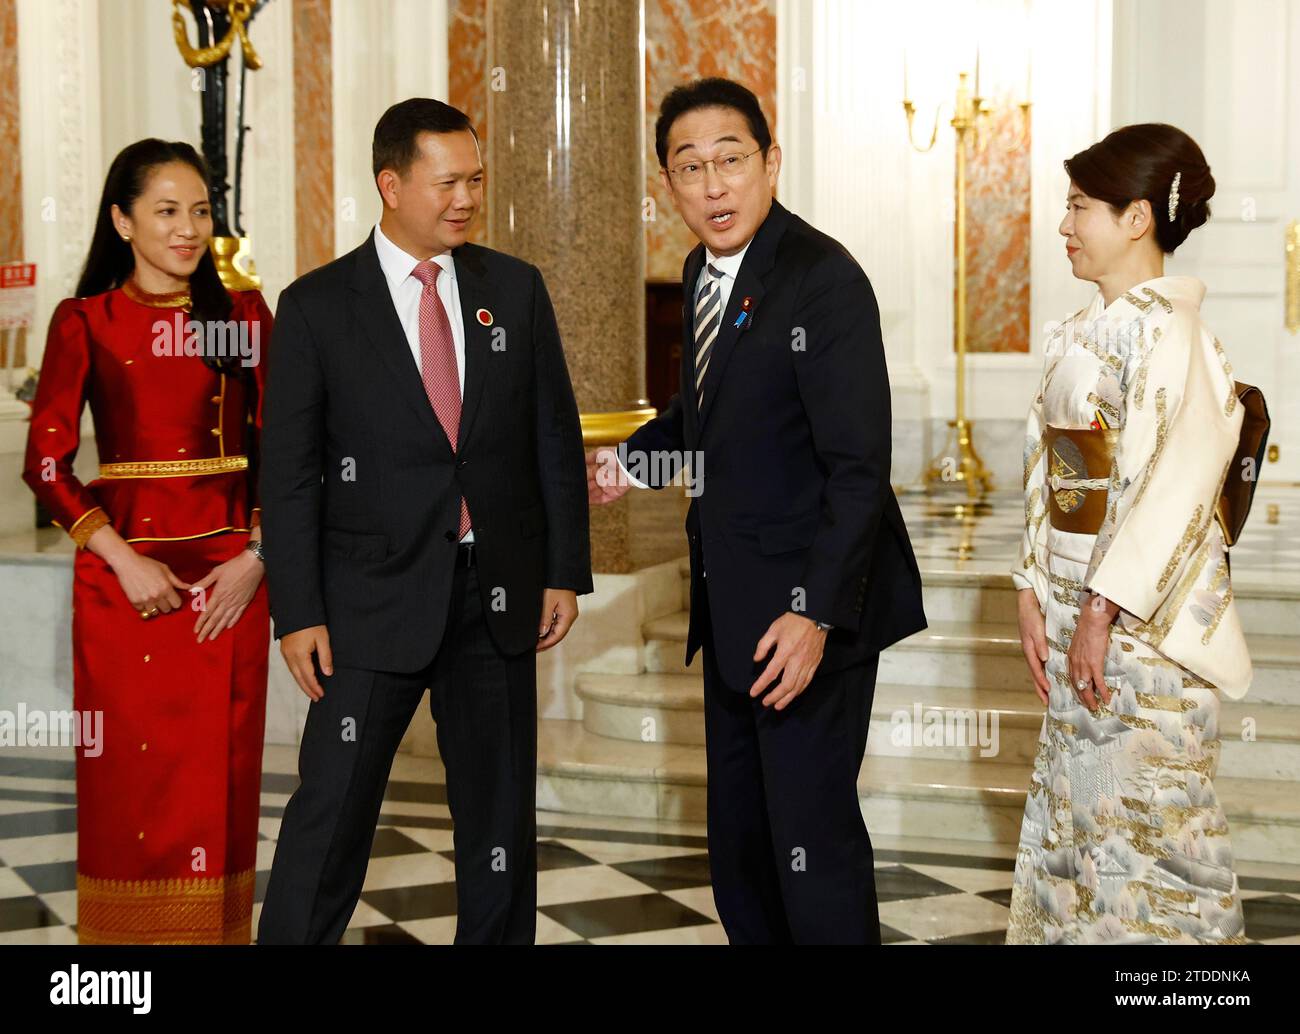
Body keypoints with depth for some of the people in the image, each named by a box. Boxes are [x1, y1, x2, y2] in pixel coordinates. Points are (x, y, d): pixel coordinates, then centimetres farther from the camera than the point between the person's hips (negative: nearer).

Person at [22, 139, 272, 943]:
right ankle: (132, 935, 16)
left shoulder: (244, 314, 7)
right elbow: (47, 462, -3)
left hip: (230, 576, 1)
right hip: (125, 577, -1)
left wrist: (257, 558, -5)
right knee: (130, 777, 2)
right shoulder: (86, 322, 2)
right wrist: (122, 559, -11)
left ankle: (218, 932, 17)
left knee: (220, 777, 4)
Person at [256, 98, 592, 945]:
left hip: (498, 591, 3)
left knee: (501, 807, 12)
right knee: (331, 812, -3)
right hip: (374, 599, -3)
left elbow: (556, 439, 8)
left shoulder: (515, 289, 5)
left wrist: (565, 572, 3)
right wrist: (298, 613, -8)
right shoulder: (318, 305, -3)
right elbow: (289, 473, -4)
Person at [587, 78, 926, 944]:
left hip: (807, 609, -9)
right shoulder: (705, 273, 9)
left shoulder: (824, 280, -17)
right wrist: (626, 464, 13)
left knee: (812, 835, -6)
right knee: (739, 840, 17)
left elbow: (859, 468, -22)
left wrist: (817, 615, -27)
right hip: (734, 607, 9)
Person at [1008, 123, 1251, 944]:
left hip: (1147, 612, -8)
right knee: (1073, 808, 14)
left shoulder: (1167, 331, -13)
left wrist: (1102, 613, -21)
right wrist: (1034, 596, 5)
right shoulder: (1079, 334, 12)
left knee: (1144, 816, -1)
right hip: (1077, 599, 8)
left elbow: (1171, 485, -20)